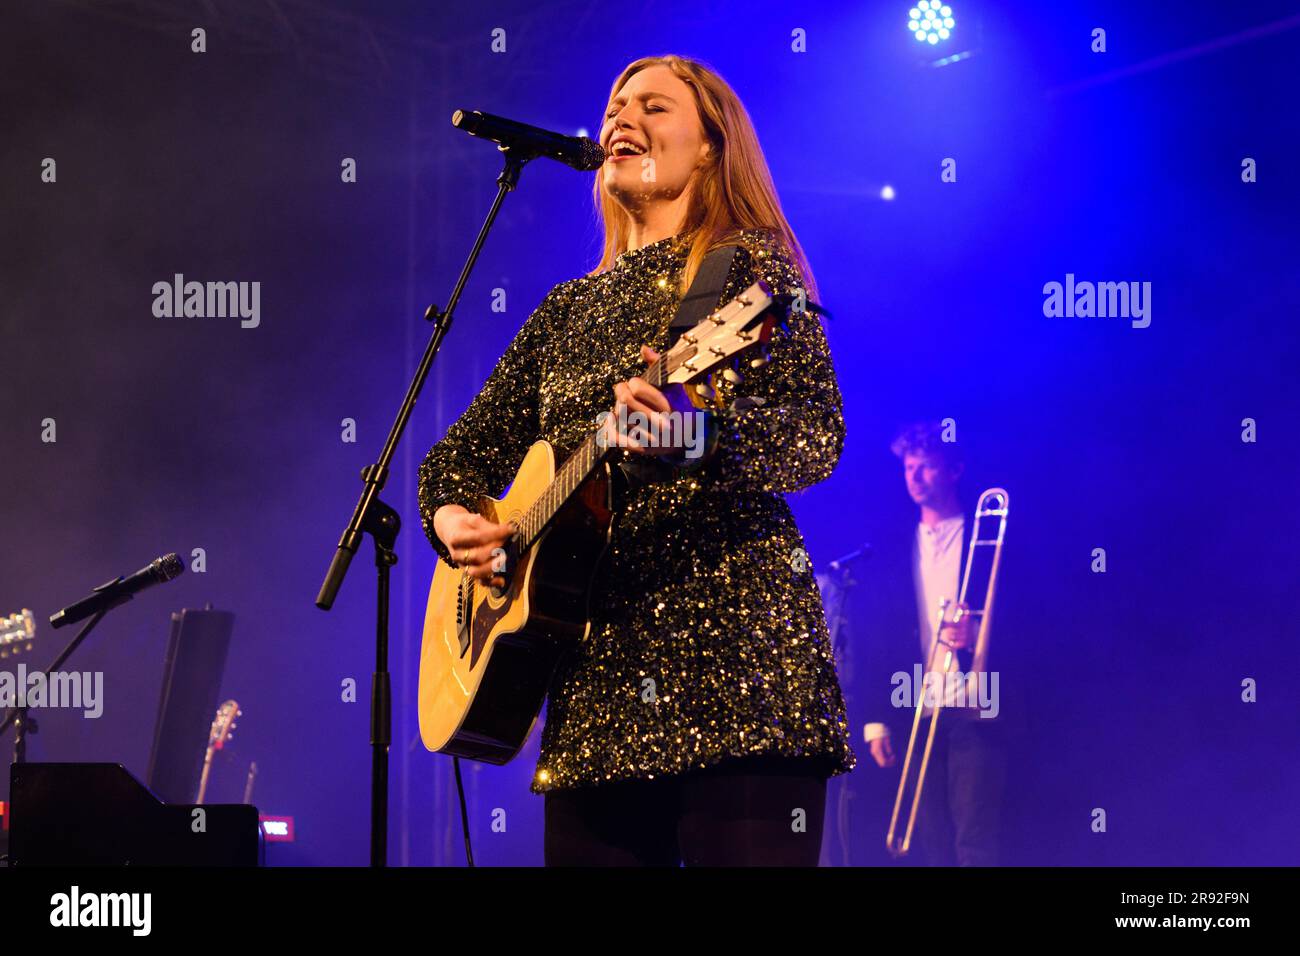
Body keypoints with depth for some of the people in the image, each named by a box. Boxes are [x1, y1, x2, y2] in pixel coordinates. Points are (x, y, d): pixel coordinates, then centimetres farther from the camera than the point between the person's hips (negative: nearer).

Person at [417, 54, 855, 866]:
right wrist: (451, 517, 4)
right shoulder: (570, 309, 22)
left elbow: (818, 433, -10)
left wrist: (693, 434, -29)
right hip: (595, 675, 6)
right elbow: (466, 449, 27)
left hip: (731, 652, -6)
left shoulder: (749, 261, 4)